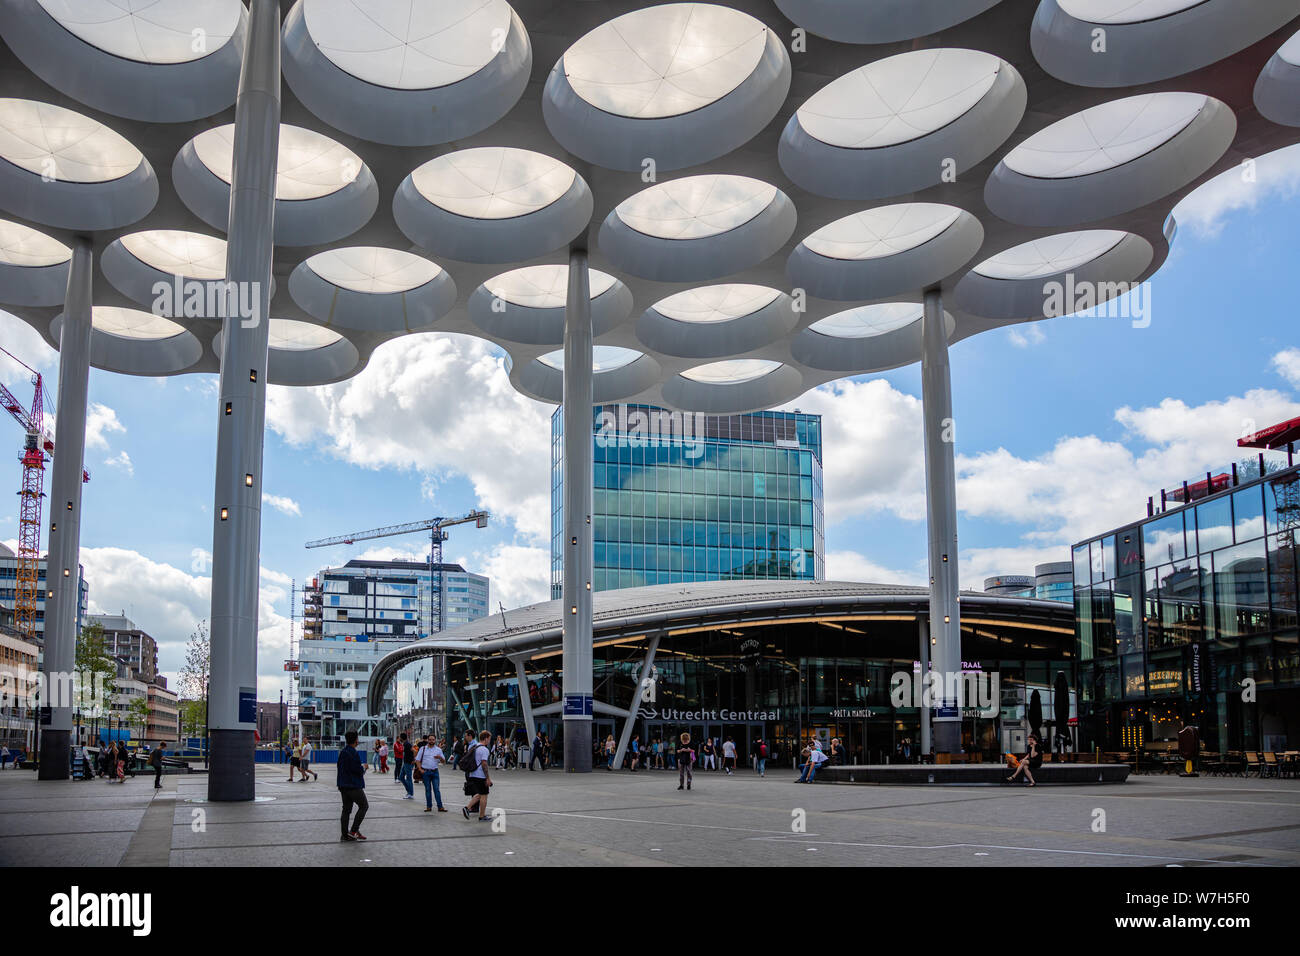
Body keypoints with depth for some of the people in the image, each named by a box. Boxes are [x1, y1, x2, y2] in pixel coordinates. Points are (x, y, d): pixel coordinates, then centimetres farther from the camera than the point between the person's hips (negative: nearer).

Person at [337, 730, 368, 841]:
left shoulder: (342, 752, 10)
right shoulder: (353, 753, -18)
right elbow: (358, 770, -21)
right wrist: (364, 767, 0)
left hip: (343, 785, 8)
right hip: (354, 786, -8)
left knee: (346, 809, 10)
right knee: (364, 806, 5)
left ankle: (344, 834, 9)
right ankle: (354, 830, -1)